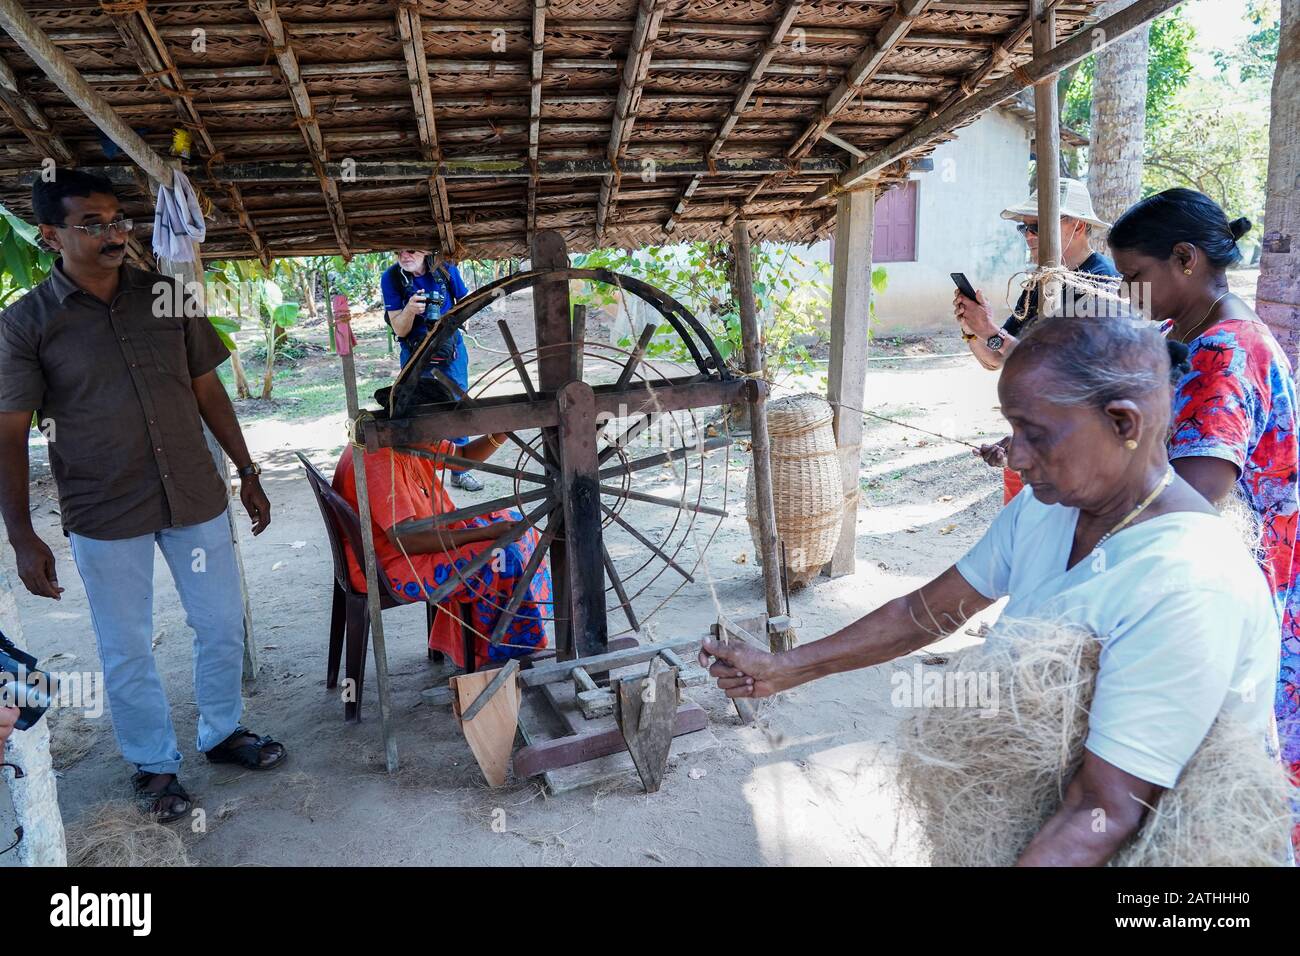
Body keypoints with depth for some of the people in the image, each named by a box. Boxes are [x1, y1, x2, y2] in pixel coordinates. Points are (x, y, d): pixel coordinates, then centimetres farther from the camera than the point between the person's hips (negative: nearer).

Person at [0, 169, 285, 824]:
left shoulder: (167, 297, 2)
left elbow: (208, 390, 9)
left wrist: (247, 472, 8)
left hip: (195, 498, 3)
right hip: (104, 517, -2)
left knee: (222, 627, 13)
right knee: (127, 650, 10)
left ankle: (221, 733, 36)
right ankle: (154, 764, 31)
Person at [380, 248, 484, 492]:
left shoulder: (446, 269, -11)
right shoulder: (391, 277, -14)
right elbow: (399, 330, -13)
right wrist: (409, 310, -34)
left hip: (451, 347, 2)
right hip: (415, 351, -1)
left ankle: (459, 472, 19)